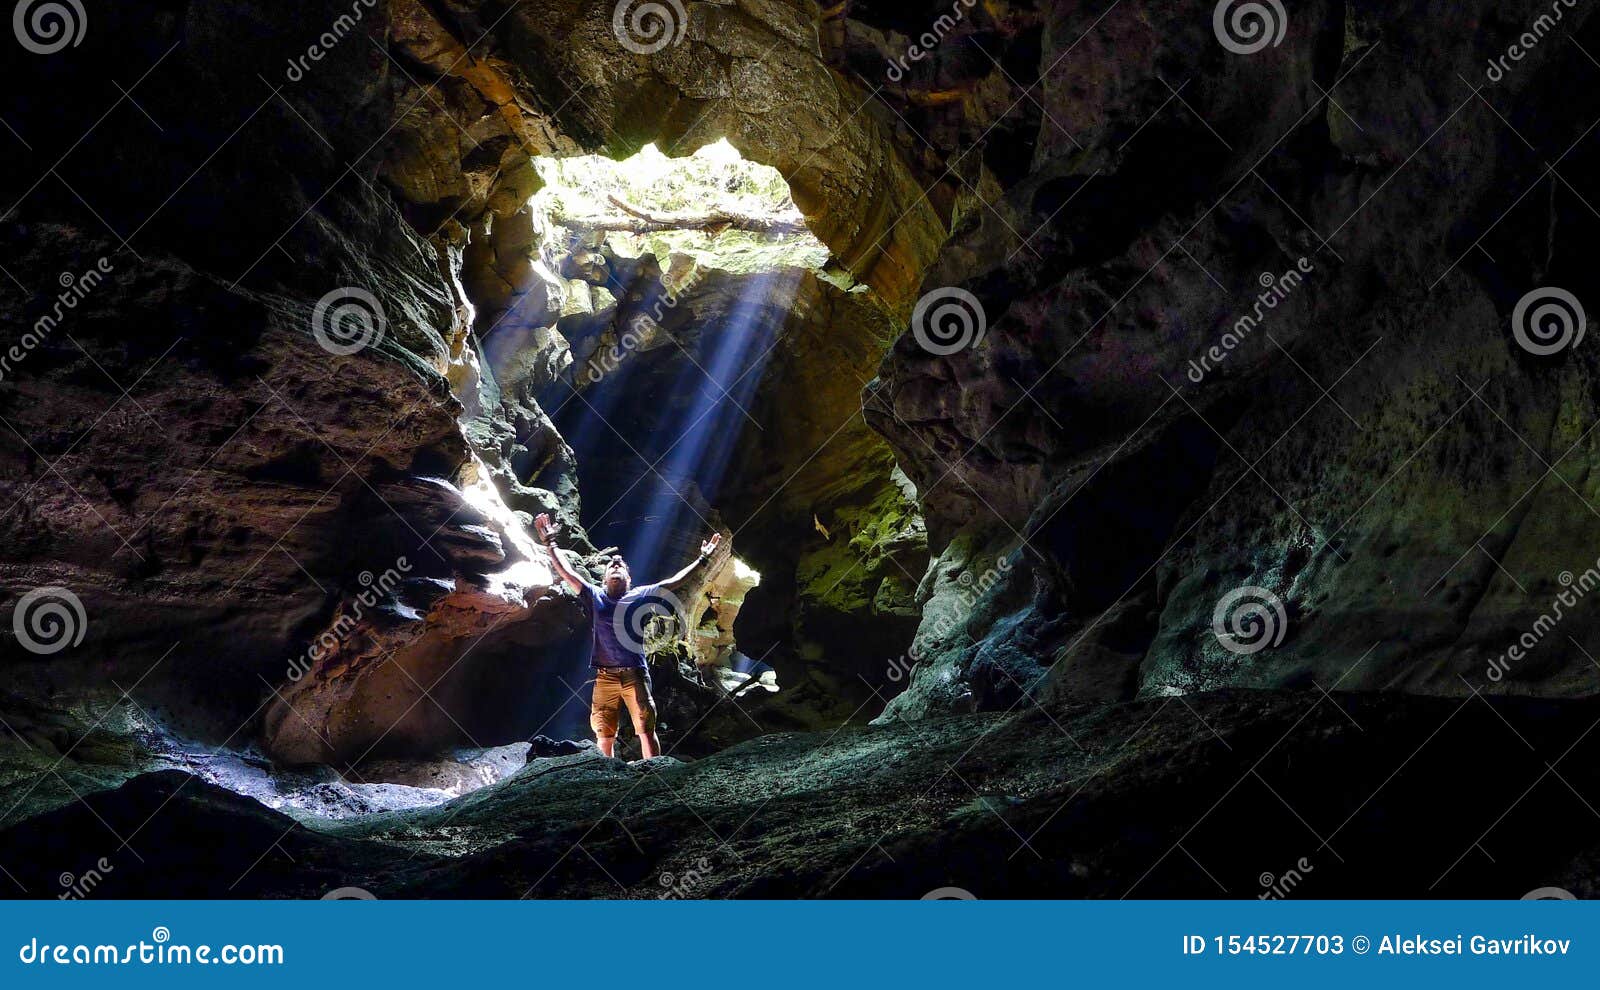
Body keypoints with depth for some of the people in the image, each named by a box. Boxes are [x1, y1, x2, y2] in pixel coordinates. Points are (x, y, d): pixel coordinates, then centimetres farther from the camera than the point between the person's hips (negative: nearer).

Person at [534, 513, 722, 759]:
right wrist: (550, 543, 12)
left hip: (635, 674, -1)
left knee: (646, 730, -7)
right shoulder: (595, 597, 15)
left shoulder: (640, 595, 13)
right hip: (605, 676, 1)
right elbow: (566, 572, 14)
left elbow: (674, 582, 11)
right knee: (604, 735, 1)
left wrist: (702, 560, 8)